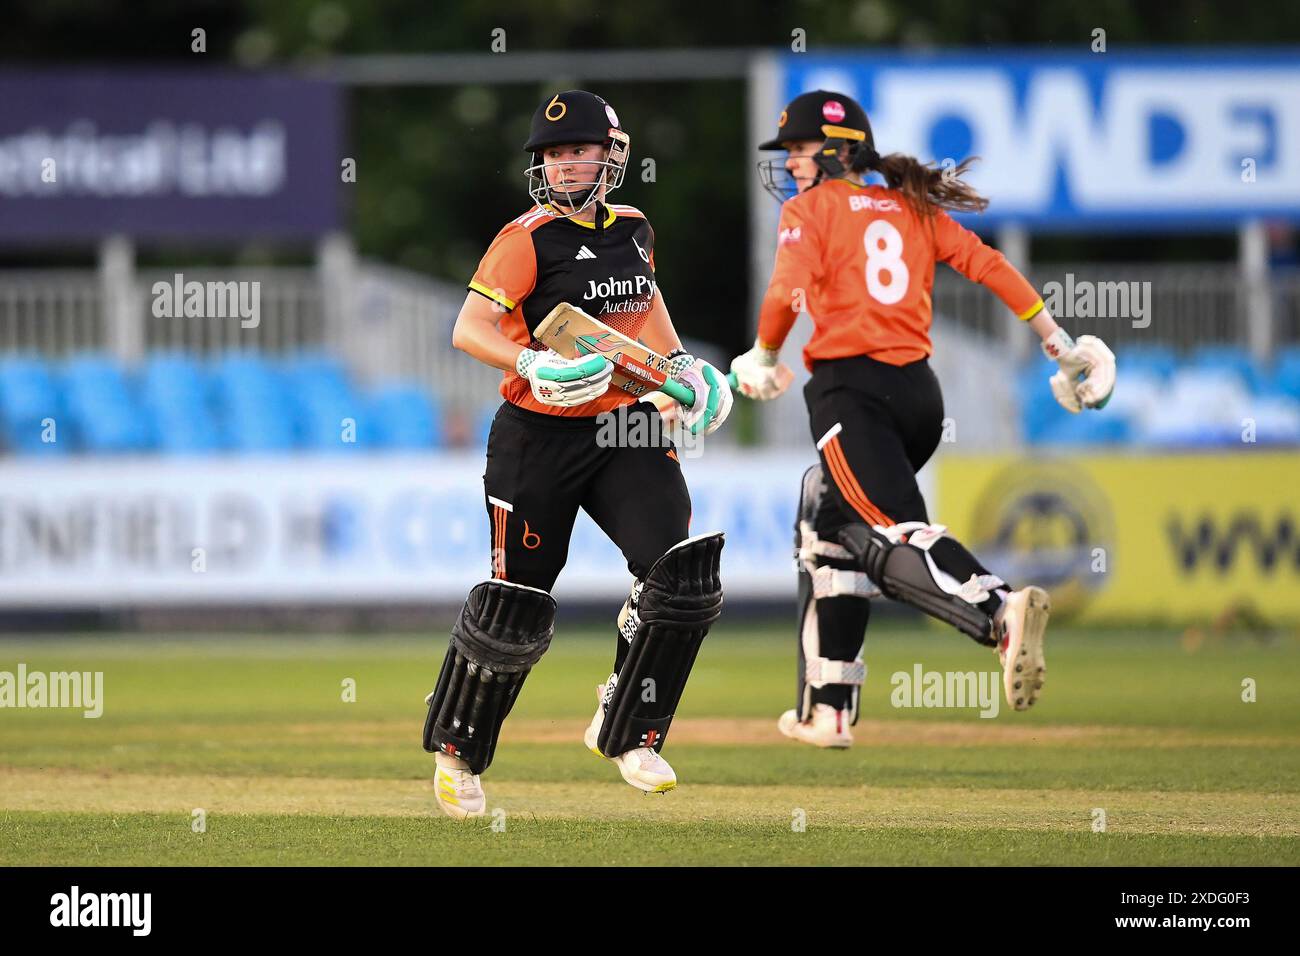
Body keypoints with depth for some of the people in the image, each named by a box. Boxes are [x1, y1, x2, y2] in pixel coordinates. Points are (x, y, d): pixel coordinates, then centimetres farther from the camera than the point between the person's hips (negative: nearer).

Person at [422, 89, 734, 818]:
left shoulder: (635, 230, 7)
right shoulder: (529, 239, -11)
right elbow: (468, 329, -18)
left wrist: (678, 361, 16)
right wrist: (530, 367, -33)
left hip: (627, 430, 5)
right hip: (540, 437, -5)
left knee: (683, 577, -12)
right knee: (516, 608, 0)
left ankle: (627, 732, 6)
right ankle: (458, 754, 23)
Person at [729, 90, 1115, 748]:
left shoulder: (809, 209, 2)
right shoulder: (913, 208, 18)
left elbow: (788, 296, -14)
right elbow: (990, 266, 11)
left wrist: (762, 360, 4)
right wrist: (1061, 346, 12)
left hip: (851, 388, -8)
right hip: (919, 392, 8)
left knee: (893, 533, -21)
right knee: (828, 528, 23)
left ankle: (1001, 612, -51)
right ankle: (827, 711, 24)